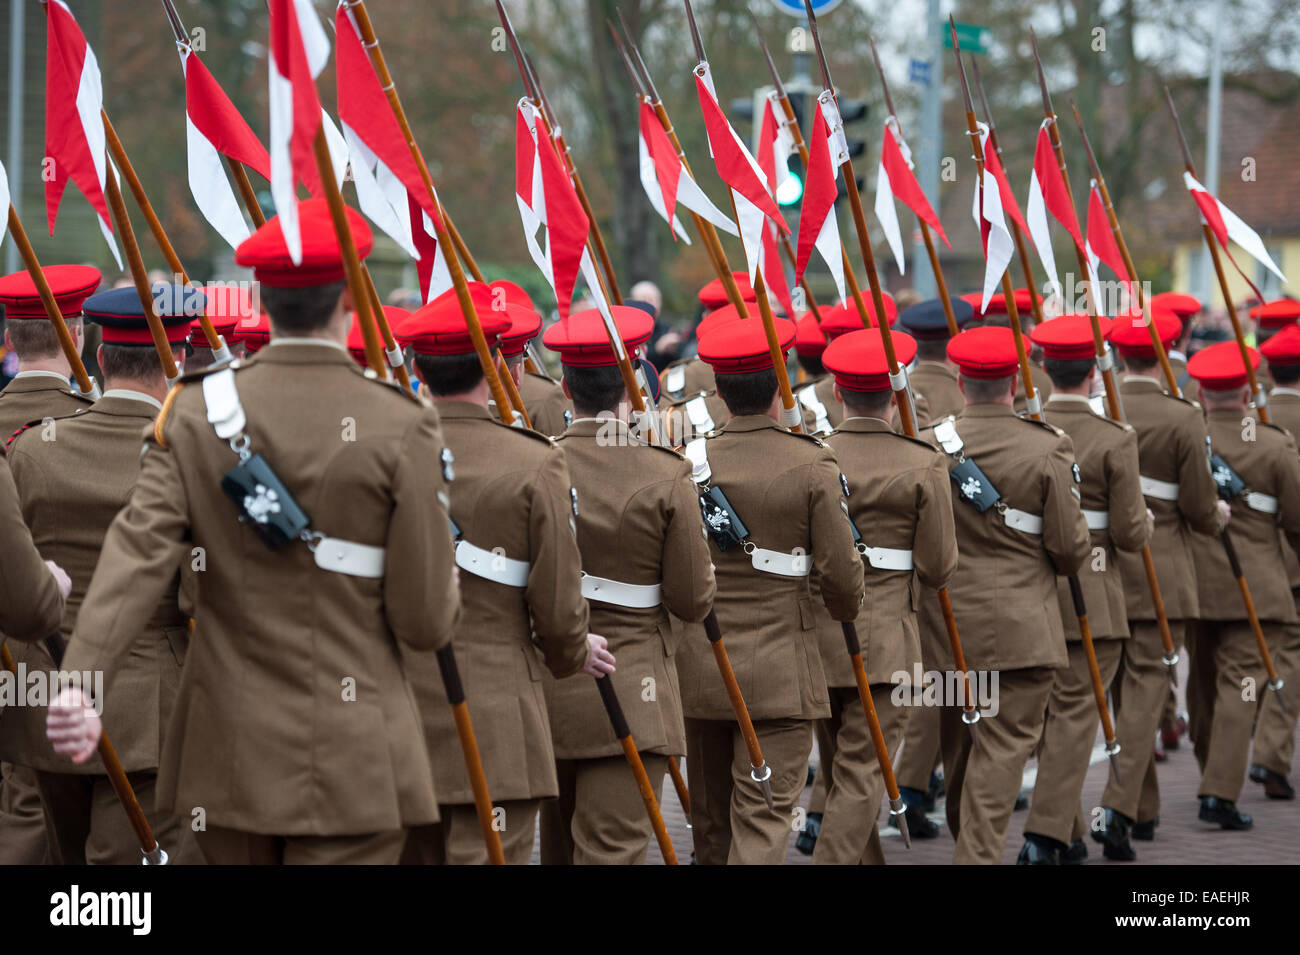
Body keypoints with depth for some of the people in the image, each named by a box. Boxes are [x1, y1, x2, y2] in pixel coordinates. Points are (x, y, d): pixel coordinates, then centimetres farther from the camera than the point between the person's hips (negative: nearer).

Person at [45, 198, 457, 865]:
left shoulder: (197, 413, -1)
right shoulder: (401, 428, -9)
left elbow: (138, 550, -16)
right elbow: (427, 622, -9)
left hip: (230, 753, 4)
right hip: (352, 762, -4)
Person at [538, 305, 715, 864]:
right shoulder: (664, 477, -11)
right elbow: (693, 602, -7)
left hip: (543, 691, 4)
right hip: (628, 700, -4)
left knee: (558, 846, 21)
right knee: (610, 852, -6)